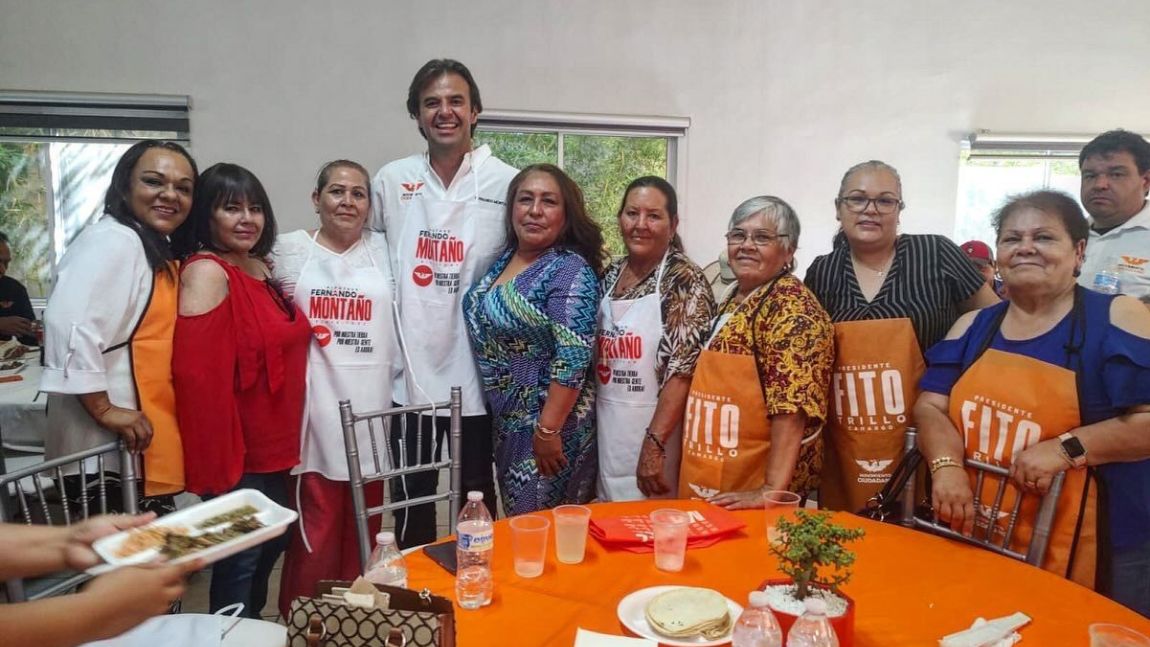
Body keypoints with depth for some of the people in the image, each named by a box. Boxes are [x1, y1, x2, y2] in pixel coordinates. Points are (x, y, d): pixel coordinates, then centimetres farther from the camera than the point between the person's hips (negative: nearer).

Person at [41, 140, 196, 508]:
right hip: (111, 447, -10)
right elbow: (71, 327, -28)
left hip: (143, 441, 10)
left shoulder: (156, 251, 15)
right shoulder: (113, 241, -16)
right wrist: (104, 410, -24)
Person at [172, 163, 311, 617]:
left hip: (273, 443, 9)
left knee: (274, 541, 22)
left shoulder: (259, 267, 8)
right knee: (240, 556, 4)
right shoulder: (206, 271, -18)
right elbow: (195, 372, -25)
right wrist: (218, 456, -23)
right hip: (237, 450, -9)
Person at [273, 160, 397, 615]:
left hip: (371, 410, 2)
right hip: (315, 410, -2)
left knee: (363, 530, 11)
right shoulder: (291, 248, 4)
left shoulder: (382, 250, 9)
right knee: (316, 530, 0)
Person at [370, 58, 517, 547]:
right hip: (411, 373, 2)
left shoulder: (508, 184, -4)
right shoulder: (391, 181, 3)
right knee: (412, 503, 15)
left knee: (478, 503, 14)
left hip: (477, 373, -1)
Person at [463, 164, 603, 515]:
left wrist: (548, 429, -23)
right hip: (505, 418, 8)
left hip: (548, 418, -8)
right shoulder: (504, 259, 6)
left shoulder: (571, 271, -17)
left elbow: (574, 358, -23)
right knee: (513, 524, 20)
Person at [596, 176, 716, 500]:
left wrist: (654, 443, -22)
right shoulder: (612, 274, 7)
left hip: (654, 430, -6)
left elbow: (683, 368, -18)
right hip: (605, 430, 6)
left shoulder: (685, 280, -12)